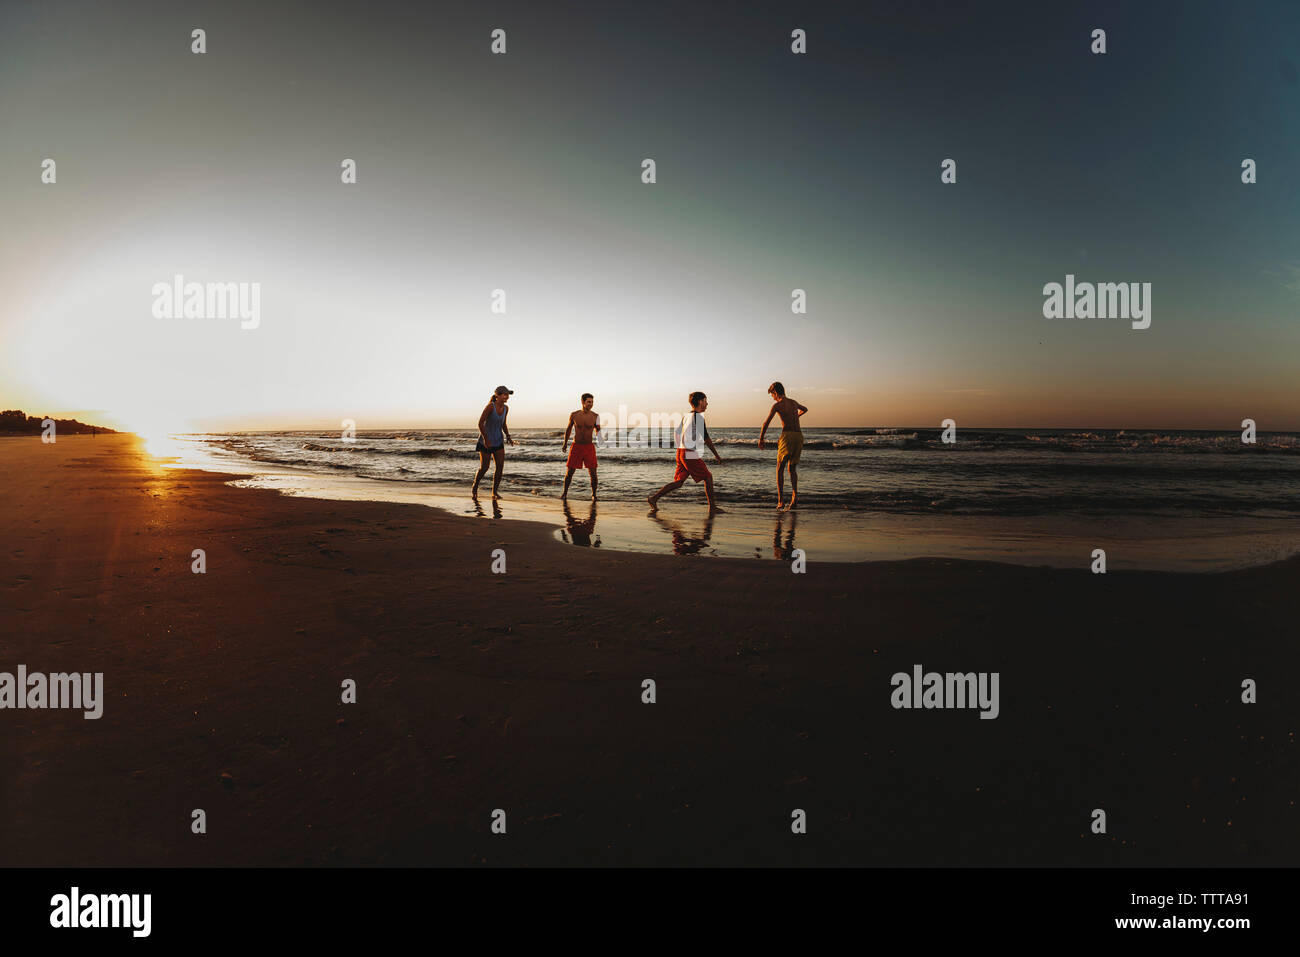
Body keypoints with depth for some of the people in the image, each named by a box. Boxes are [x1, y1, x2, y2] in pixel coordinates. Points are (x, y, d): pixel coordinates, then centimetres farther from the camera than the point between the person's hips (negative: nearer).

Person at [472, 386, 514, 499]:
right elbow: (480, 423, -18)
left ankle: (495, 492, 3)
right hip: (486, 441, -5)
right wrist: (486, 439, -22)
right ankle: (475, 488, 25)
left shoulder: (506, 408, 2)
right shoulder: (490, 406, -18)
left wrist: (508, 437, 5)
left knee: (500, 466, -6)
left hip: (498, 441, 6)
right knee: (484, 467, 0)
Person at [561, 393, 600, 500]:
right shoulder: (574, 415, -1)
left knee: (593, 472, -4)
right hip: (576, 446, 0)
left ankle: (594, 494, 12)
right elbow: (568, 429, 14)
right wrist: (565, 444, 19)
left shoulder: (595, 416, -2)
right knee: (569, 472, 2)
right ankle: (565, 493, 20)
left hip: (589, 446, 0)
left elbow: (598, 431, 8)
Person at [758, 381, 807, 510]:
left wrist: (761, 440, 9)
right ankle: (794, 494, -8)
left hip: (787, 435, -5)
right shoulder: (793, 402, 20)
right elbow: (804, 409, 44)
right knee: (792, 468, 15)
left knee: (780, 469, 5)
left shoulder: (777, 405, 1)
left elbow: (766, 423, -1)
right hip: (799, 436, 5)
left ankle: (781, 500, -5)